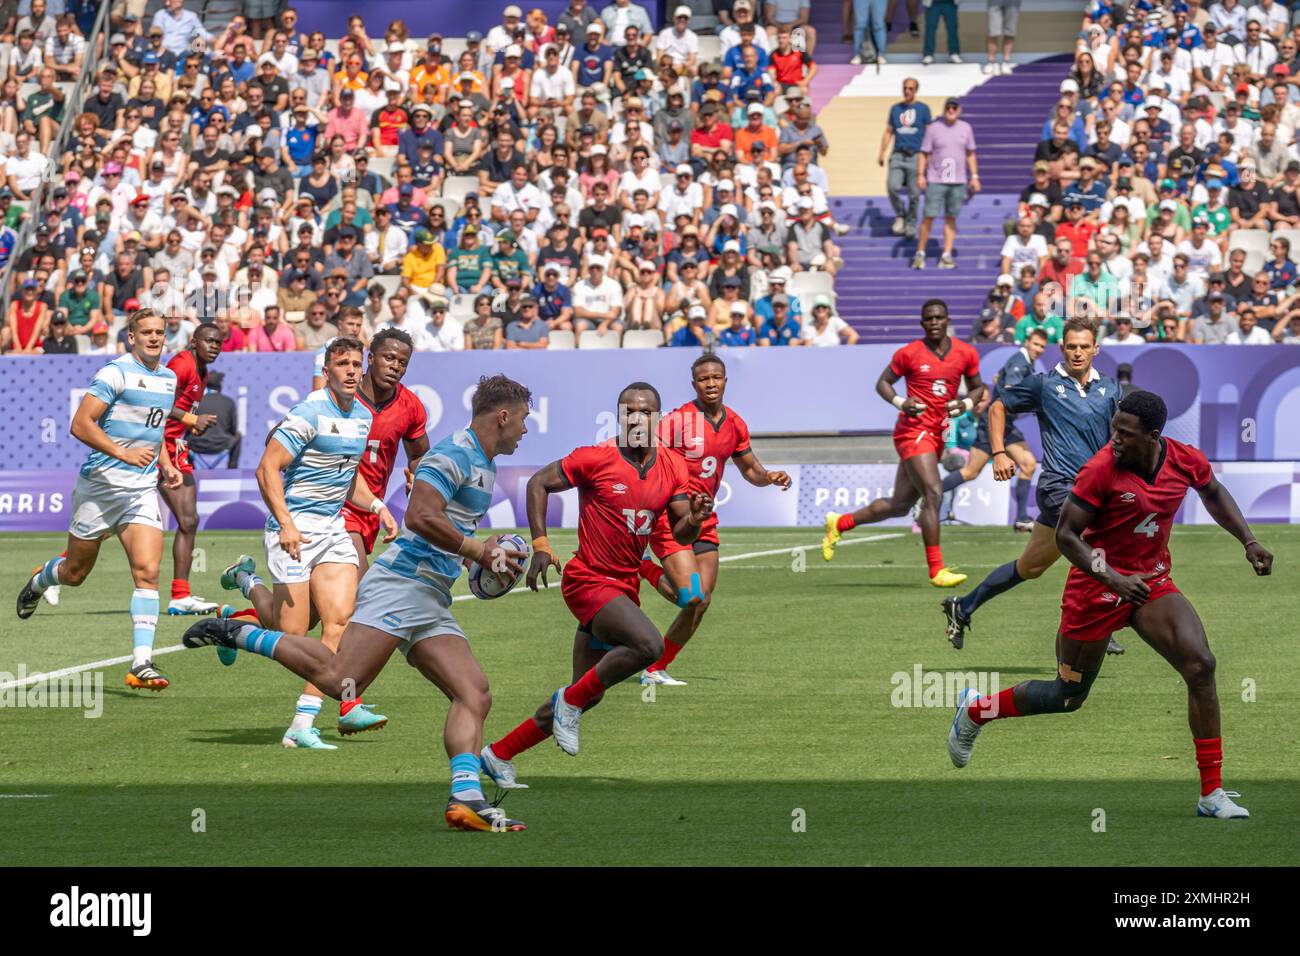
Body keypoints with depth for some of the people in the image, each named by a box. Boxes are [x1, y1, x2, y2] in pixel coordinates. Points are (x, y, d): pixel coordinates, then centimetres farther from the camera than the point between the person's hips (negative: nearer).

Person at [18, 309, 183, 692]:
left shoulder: (168, 378, 12)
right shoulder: (116, 373, -12)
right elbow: (81, 424, -18)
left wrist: (164, 465, 13)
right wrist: (123, 453, -27)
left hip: (143, 490, 5)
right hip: (100, 484, -5)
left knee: (147, 572, -13)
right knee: (74, 573, 11)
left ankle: (141, 664, -17)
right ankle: (38, 582, 47)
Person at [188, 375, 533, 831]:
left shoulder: (485, 468, 24)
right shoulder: (453, 453, -8)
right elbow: (420, 517, -21)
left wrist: (486, 557, 23)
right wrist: (474, 548, -11)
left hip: (431, 604, 10)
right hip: (401, 584, -10)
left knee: (475, 696, -5)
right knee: (338, 679, -22)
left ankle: (466, 797, -16)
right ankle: (237, 633, -9)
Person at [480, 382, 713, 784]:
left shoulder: (673, 468, 5)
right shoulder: (596, 459, -11)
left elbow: (681, 535, 5)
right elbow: (539, 483, -3)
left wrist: (695, 519, -19)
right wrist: (540, 545, -13)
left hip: (625, 586, 7)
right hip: (588, 581, -7)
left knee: (587, 695, 11)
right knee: (648, 644, -30)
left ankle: (499, 754, 24)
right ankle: (570, 700, -9)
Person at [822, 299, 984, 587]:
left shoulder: (966, 353, 6)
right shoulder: (909, 353, -5)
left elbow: (977, 387, 18)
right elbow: (883, 382, 5)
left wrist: (966, 403, -4)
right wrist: (900, 402, -14)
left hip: (937, 434, 6)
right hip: (913, 431, -6)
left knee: (900, 504, 13)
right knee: (933, 494, -20)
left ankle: (840, 523, 33)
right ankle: (936, 571, -20)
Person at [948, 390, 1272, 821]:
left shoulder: (1187, 461, -8)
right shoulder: (1100, 469, -22)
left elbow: (1213, 494, 17)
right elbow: (1066, 535, -18)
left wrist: (1248, 541, 7)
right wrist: (1114, 579, -29)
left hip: (1153, 581, 4)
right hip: (1096, 586, -4)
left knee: (1200, 666, -15)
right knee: (1068, 696, 7)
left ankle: (1212, 794, -10)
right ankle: (975, 709, 34)